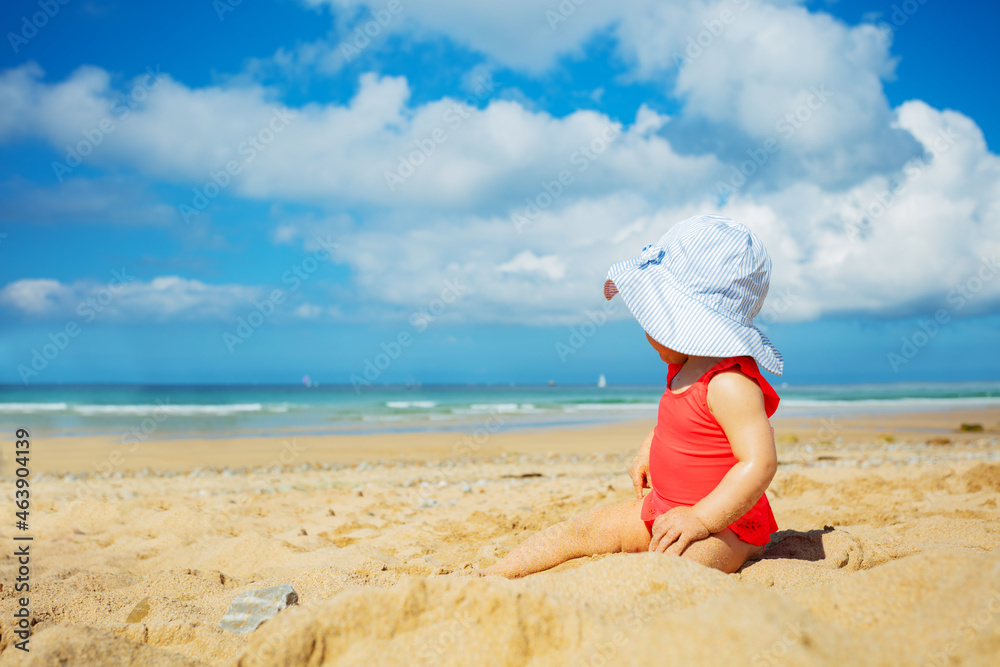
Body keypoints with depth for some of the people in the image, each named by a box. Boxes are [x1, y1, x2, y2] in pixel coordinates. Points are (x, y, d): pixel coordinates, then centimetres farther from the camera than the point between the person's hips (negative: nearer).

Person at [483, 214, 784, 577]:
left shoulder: (731, 383, -26)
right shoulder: (685, 369, 7)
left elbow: (760, 462, -31)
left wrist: (701, 519, -31)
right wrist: (648, 450, 16)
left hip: (722, 520, -8)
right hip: (663, 507, 8)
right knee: (581, 530, 4)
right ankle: (489, 576, 7)